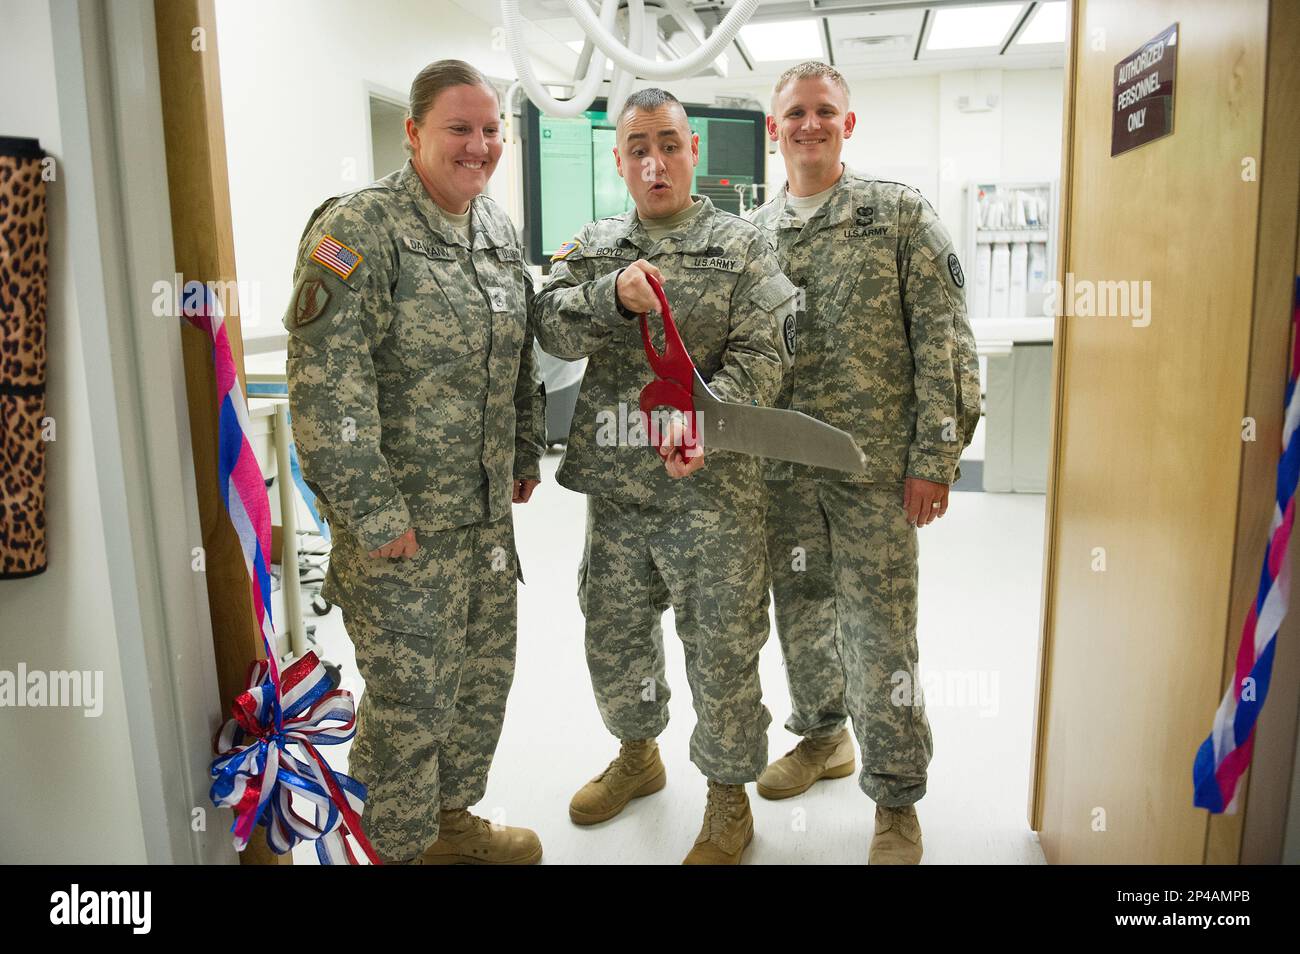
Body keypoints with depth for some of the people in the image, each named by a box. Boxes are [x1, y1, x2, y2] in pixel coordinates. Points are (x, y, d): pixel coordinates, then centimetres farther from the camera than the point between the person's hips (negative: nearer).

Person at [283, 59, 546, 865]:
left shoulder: (499, 229, 10)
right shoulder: (359, 230, -15)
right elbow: (326, 384, -20)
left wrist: (526, 456, 16)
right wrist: (373, 513, -20)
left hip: (487, 513, 8)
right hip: (402, 522, -7)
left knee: (485, 675, 18)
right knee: (412, 697, 5)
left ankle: (454, 817, 41)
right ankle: (406, 847, 29)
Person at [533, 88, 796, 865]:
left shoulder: (742, 246, 0)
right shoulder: (593, 248, 11)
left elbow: (761, 352, -11)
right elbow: (552, 328, -4)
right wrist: (613, 295, -23)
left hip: (713, 486, -4)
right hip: (614, 486, 4)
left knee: (722, 649, 5)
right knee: (613, 636, 18)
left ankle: (729, 795, 28)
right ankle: (638, 755, 45)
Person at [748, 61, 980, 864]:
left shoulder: (901, 215, -1)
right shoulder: (753, 234, 9)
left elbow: (945, 341, -6)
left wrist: (936, 457, -11)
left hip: (876, 465, -4)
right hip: (782, 467, 4)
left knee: (878, 631, 0)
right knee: (800, 612, 16)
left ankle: (897, 798, 18)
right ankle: (821, 736, 40)